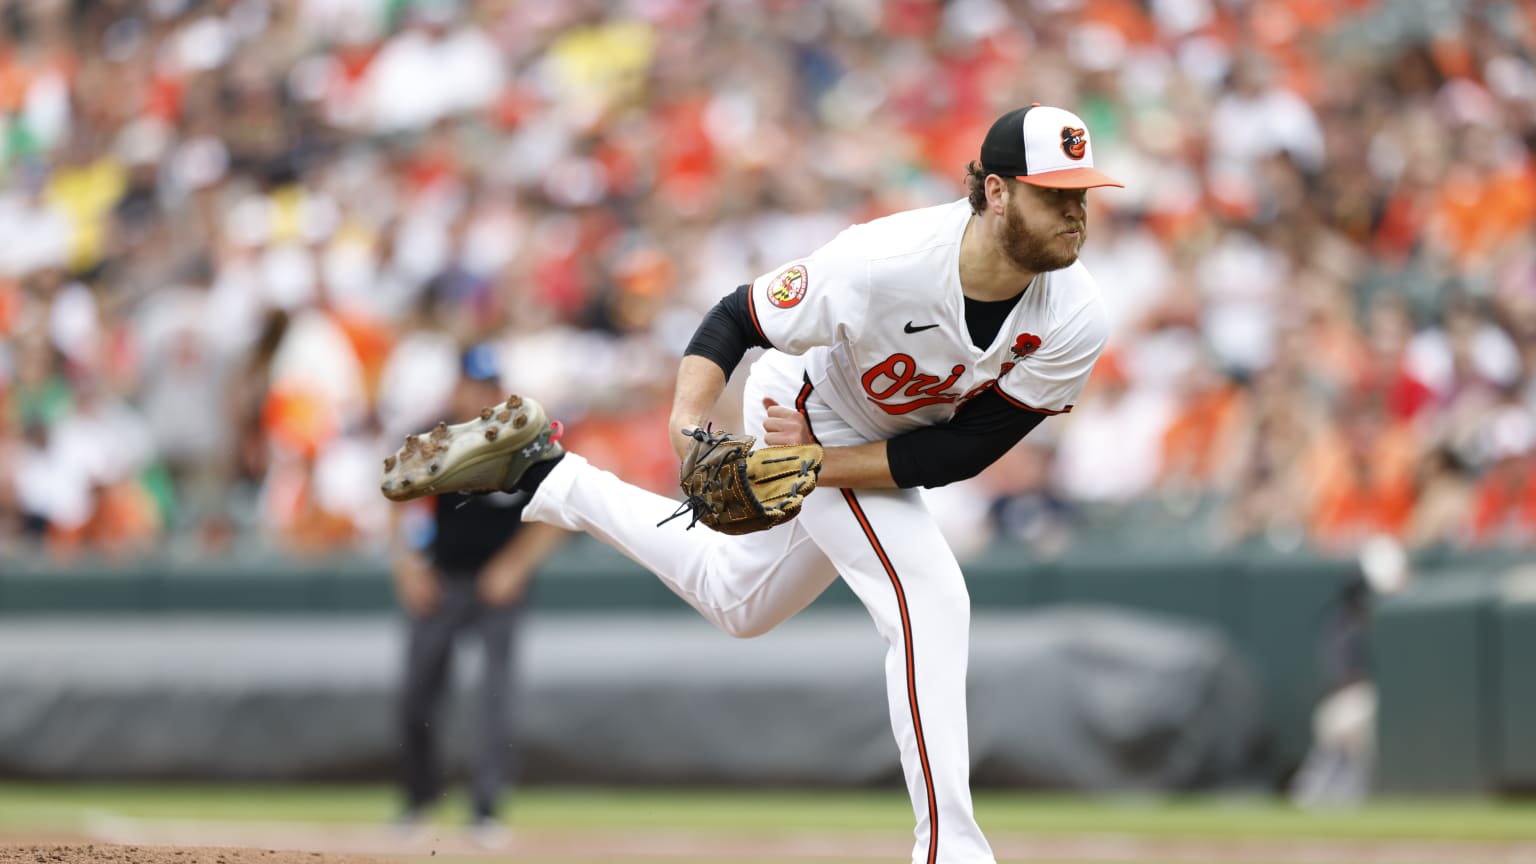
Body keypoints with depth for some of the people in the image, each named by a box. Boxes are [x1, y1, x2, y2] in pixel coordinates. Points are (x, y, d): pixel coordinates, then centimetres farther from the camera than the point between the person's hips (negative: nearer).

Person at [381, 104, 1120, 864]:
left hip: (888, 445, 6)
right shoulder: (878, 264, -38)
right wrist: (690, 422, -40)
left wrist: (820, 466, -30)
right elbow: (733, 321, -23)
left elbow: (963, 451, -23)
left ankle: (545, 473, 34)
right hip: (804, 406, -5)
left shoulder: (1074, 323, -28)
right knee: (929, 602, -21)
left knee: (734, 602, 23)